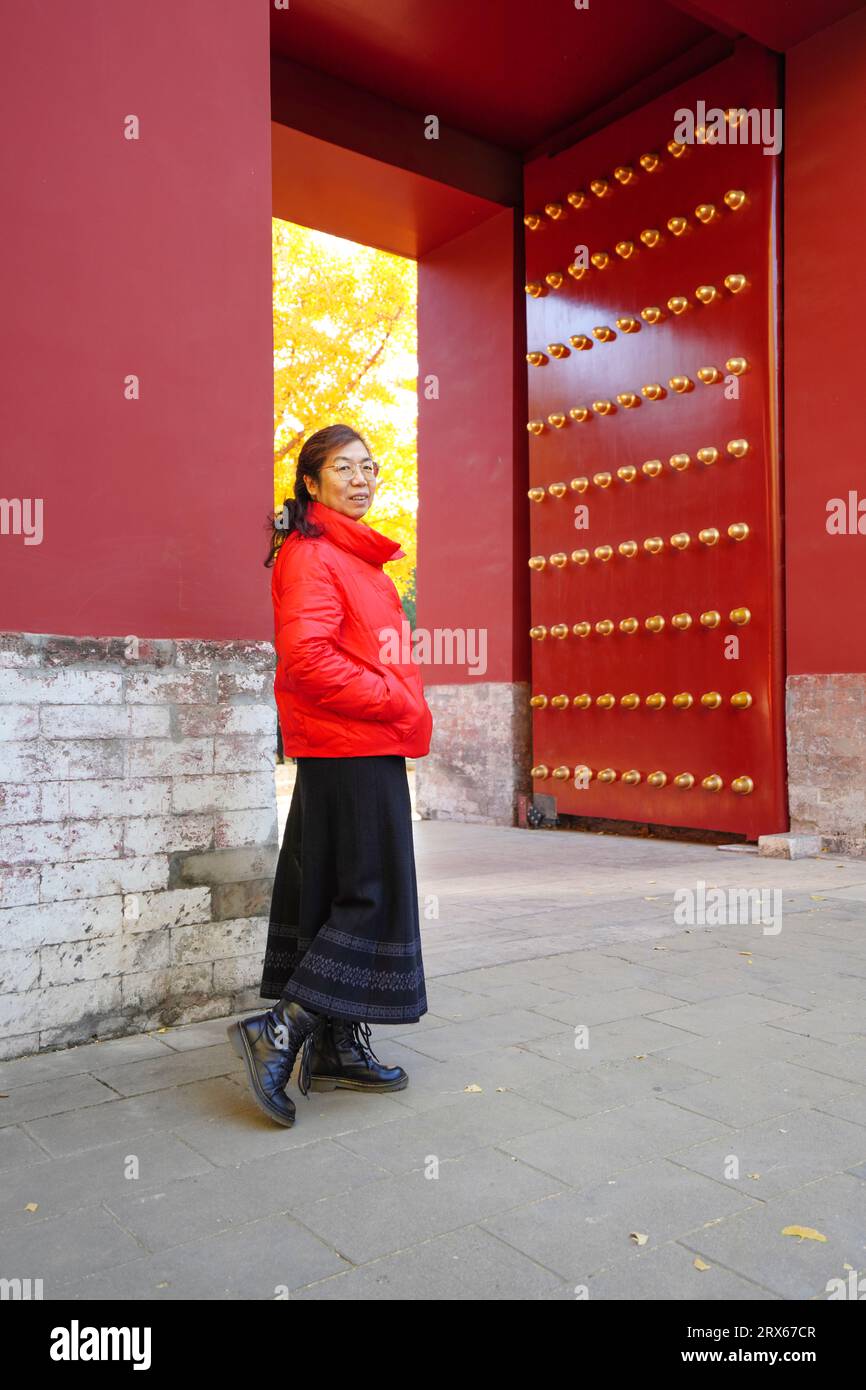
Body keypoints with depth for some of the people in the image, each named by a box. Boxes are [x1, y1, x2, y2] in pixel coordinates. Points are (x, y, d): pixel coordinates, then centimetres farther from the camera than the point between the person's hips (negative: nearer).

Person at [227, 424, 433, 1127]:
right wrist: (401, 706, -16)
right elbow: (307, 658, -23)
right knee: (372, 898, -6)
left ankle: (338, 1049, 22)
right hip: (350, 752, -10)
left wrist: (403, 708, 7)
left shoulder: (357, 556, 19)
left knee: (341, 897, 12)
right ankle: (280, 1030, 1)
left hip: (367, 751, 10)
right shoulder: (311, 554, -11)